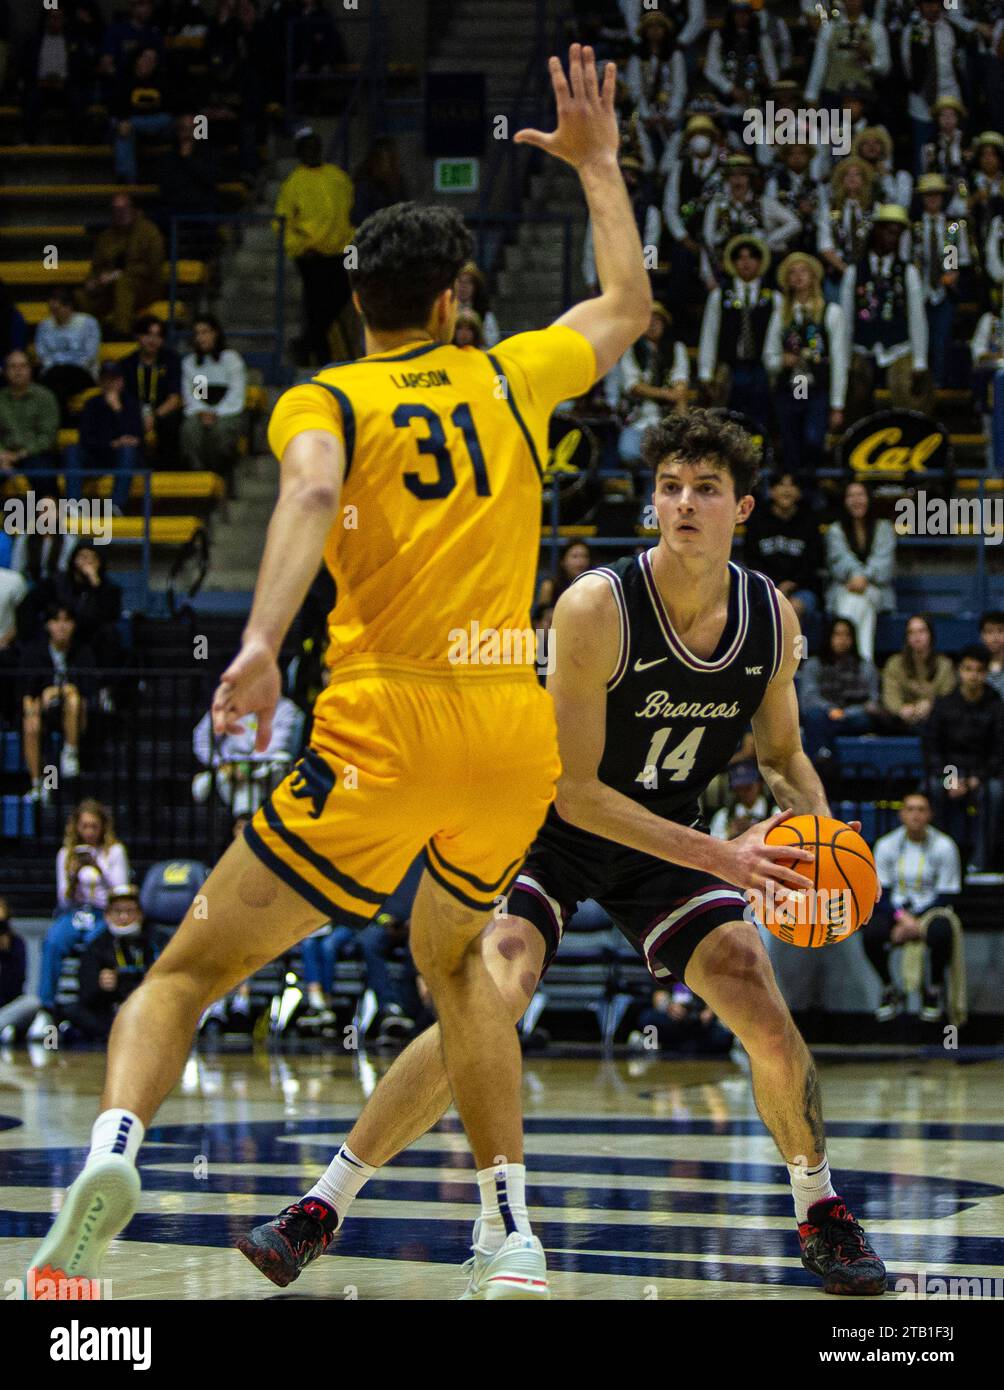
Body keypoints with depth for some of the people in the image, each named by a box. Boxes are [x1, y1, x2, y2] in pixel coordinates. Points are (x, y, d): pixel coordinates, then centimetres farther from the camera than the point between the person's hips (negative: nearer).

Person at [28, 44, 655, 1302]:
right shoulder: (509, 379, 15)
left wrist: (263, 639, -31)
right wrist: (597, 163, 46)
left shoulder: (323, 399, 5)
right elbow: (629, 303, 34)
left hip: (386, 725, -3)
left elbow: (311, 493, -18)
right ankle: (512, 1233, 18)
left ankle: (115, 1139, -27)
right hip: (515, 730, 3)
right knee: (453, 958, 30)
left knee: (190, 968, 3)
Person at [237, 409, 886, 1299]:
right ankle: (319, 1213, -16)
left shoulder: (773, 619, -10)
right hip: (555, 826, -4)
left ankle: (821, 1216, 16)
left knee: (772, 1027, -9)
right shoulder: (598, 608, -26)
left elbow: (782, 751, 9)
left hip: (671, 840, 4)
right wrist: (718, 856, -29)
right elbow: (575, 791, -24)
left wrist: (819, 830, -13)